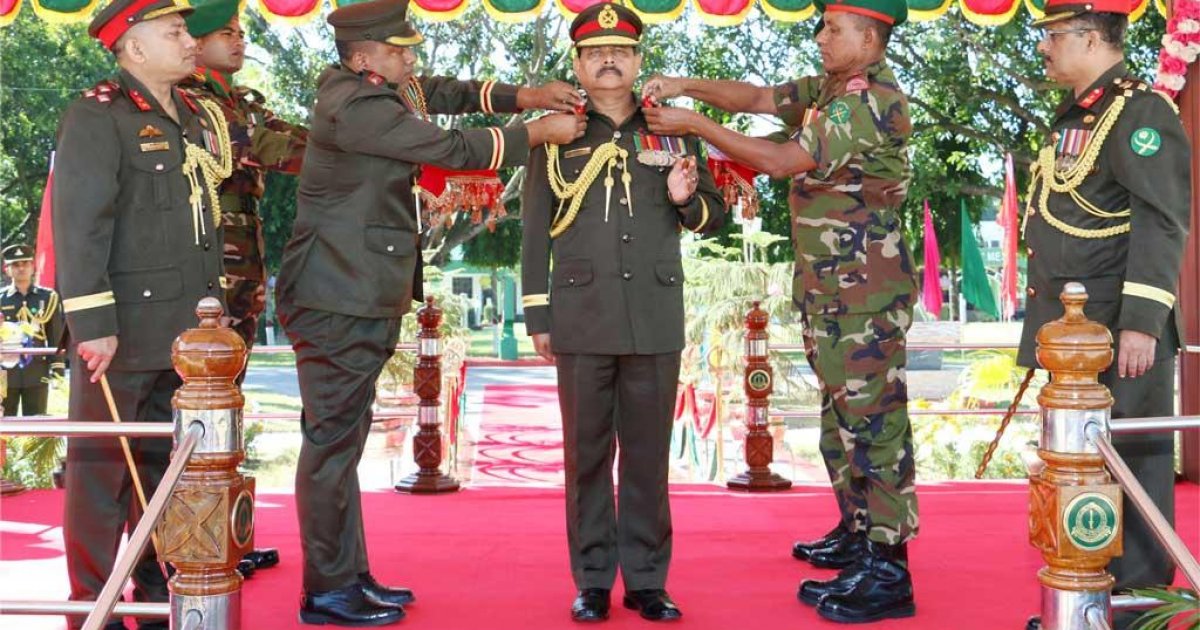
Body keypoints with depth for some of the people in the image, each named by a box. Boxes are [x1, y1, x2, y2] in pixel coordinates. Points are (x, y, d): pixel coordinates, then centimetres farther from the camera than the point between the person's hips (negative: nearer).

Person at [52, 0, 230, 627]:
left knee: (167, 465, 14)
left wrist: (212, 305, 18)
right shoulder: (97, 116, -7)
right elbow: (78, 224, -15)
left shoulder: (197, 118, 16)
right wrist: (92, 323, -19)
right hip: (124, 330, -7)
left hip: (186, 332, 7)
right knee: (100, 469, 1)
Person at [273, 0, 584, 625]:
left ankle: (351, 575, 24)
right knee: (332, 438, -3)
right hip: (337, 300, -10)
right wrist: (538, 132, -7)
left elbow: (448, 93, 18)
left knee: (344, 436, 14)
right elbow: (454, 150, -18)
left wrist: (527, 96, 3)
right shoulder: (353, 105, -18)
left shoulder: (384, 89, 10)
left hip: (362, 298, 10)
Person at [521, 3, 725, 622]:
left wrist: (686, 200, -8)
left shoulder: (672, 131, 10)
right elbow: (534, 230, 6)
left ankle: (647, 581, 16)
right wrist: (536, 314, 2)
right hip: (583, 321, -1)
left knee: (649, 455, 6)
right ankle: (592, 582, 15)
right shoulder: (557, 135, 6)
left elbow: (713, 217, 15)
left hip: (655, 321, 1)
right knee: (587, 455, 5)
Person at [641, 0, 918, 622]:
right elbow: (759, 97, 12)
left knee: (873, 419, -7)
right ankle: (857, 535, 31)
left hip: (864, 290, -10)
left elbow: (782, 160, -22)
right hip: (832, 286, 10)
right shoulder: (830, 88, 13)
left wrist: (694, 123, -17)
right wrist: (687, 85, -3)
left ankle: (886, 575, -1)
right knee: (844, 414, 17)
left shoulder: (869, 100, -17)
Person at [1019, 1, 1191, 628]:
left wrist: (1142, 321, -25)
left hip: (1119, 329, -9)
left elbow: (1162, 223, -19)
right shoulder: (1075, 114, 17)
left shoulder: (1141, 110, -11)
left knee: (1133, 459, -2)